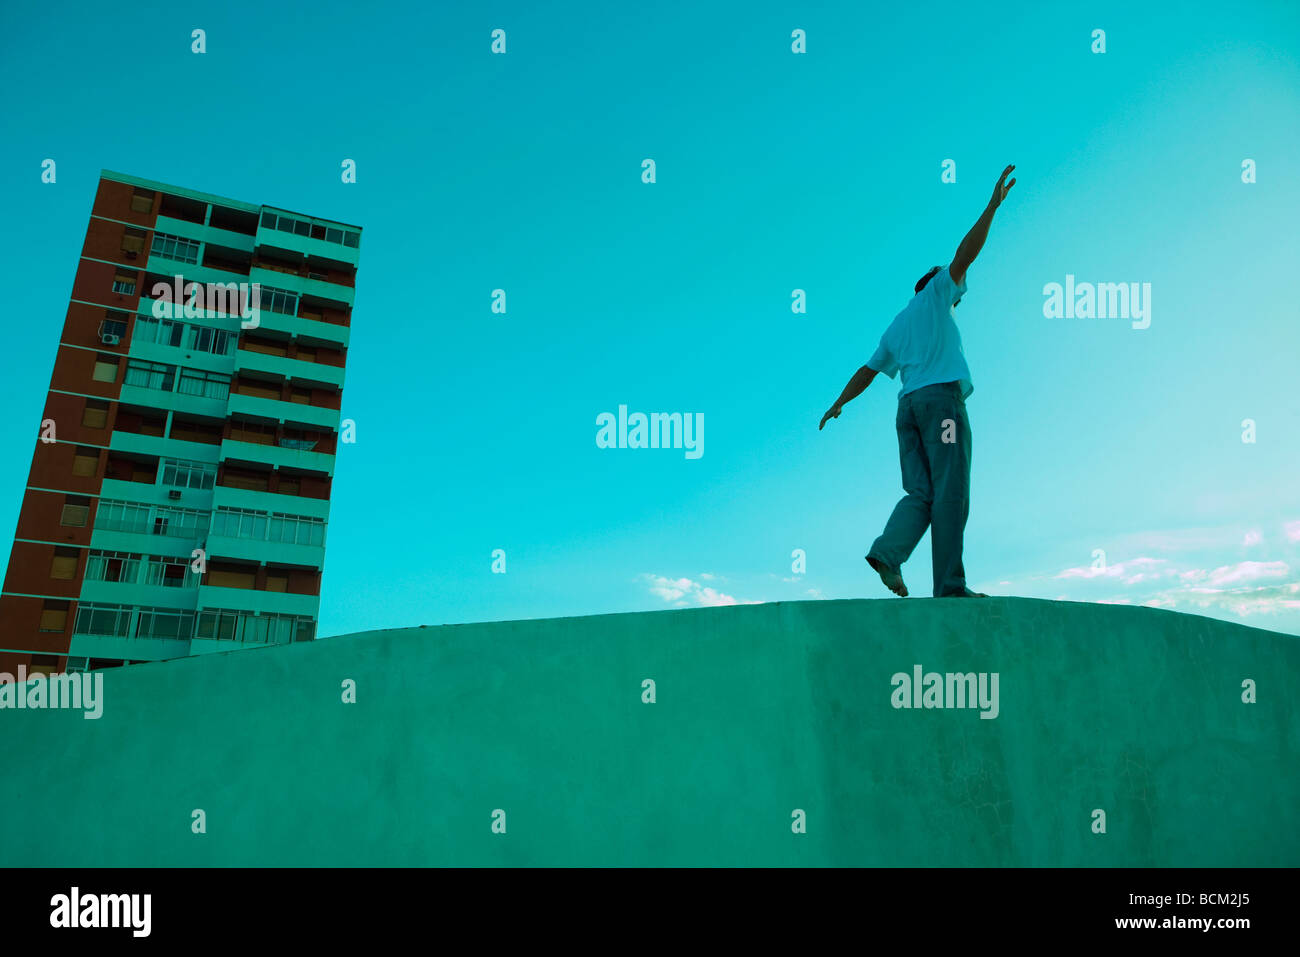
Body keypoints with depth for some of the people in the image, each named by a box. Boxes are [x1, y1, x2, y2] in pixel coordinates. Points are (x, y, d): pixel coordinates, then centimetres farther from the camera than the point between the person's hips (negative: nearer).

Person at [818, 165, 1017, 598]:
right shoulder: (933, 294, 14)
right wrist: (993, 205, 2)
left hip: (908, 405, 7)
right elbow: (964, 254, 2)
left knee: (921, 494, 1)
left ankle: (888, 551, -23)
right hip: (942, 398, -7)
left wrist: (839, 404, 25)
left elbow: (867, 371, 26)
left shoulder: (895, 330, 30)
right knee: (951, 493, -10)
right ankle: (950, 583, -15)